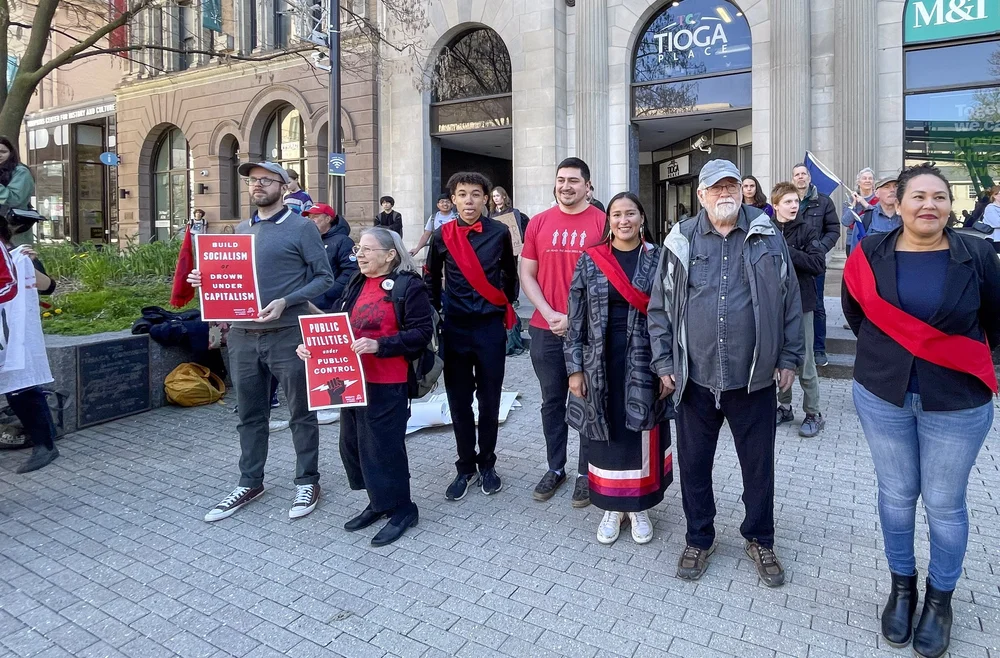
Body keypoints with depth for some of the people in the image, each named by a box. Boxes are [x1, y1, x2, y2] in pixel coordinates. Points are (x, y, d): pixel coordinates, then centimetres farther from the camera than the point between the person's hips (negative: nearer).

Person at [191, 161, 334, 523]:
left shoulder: (302, 227, -5)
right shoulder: (241, 229, 14)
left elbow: (324, 277, -8)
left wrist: (285, 302, -20)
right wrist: (207, 279, 0)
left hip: (287, 334, -6)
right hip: (243, 334, 6)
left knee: (301, 413, 7)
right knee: (249, 414, 15)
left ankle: (307, 482, 22)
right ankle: (250, 482, 30)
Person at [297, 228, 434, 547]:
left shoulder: (409, 285, -10)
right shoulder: (355, 284, 14)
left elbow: (421, 332, -16)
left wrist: (379, 345, -25)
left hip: (387, 384, -8)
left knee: (383, 447, -1)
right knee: (352, 443, 14)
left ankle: (401, 510, 19)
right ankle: (378, 502, 31)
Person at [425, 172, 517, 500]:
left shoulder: (499, 233, -3)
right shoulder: (442, 235, 0)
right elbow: (432, 278, 14)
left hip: (491, 326, -1)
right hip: (455, 327, 1)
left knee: (489, 400, 9)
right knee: (458, 401, 8)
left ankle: (486, 465, 26)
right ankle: (466, 467, 23)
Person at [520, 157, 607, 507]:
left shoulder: (603, 222, -3)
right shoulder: (538, 223, 6)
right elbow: (527, 274, 7)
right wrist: (549, 314, -7)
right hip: (545, 329, 3)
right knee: (552, 400, 13)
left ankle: (587, 473, 22)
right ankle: (555, 468, 28)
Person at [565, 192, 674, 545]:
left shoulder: (658, 259, 0)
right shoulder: (590, 260, 0)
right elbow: (576, 318, 0)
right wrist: (575, 367, -4)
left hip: (644, 362, 0)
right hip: (601, 361, 1)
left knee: (642, 433, 9)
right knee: (607, 433, 9)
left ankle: (638, 506, 28)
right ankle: (613, 507, 27)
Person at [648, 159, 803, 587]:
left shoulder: (768, 238, 2)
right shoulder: (680, 242, 2)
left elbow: (790, 303, 5)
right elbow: (660, 307, 4)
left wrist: (789, 358, 2)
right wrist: (664, 363, 0)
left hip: (754, 379, 0)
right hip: (695, 379, 1)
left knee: (759, 465, 14)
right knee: (693, 463, 12)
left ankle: (760, 540, 36)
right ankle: (699, 539, 33)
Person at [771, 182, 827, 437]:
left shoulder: (807, 230, -4)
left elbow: (819, 263, -14)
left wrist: (787, 251, -20)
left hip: (800, 302, -2)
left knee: (804, 362, 3)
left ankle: (813, 414, 16)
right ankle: (784, 407, 28)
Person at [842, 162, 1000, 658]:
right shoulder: (870, 255, -5)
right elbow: (854, 311, 11)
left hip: (957, 403, -1)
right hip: (882, 397, 1)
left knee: (944, 504, 11)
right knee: (896, 495, 14)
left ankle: (940, 598, 33)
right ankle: (901, 586, 35)